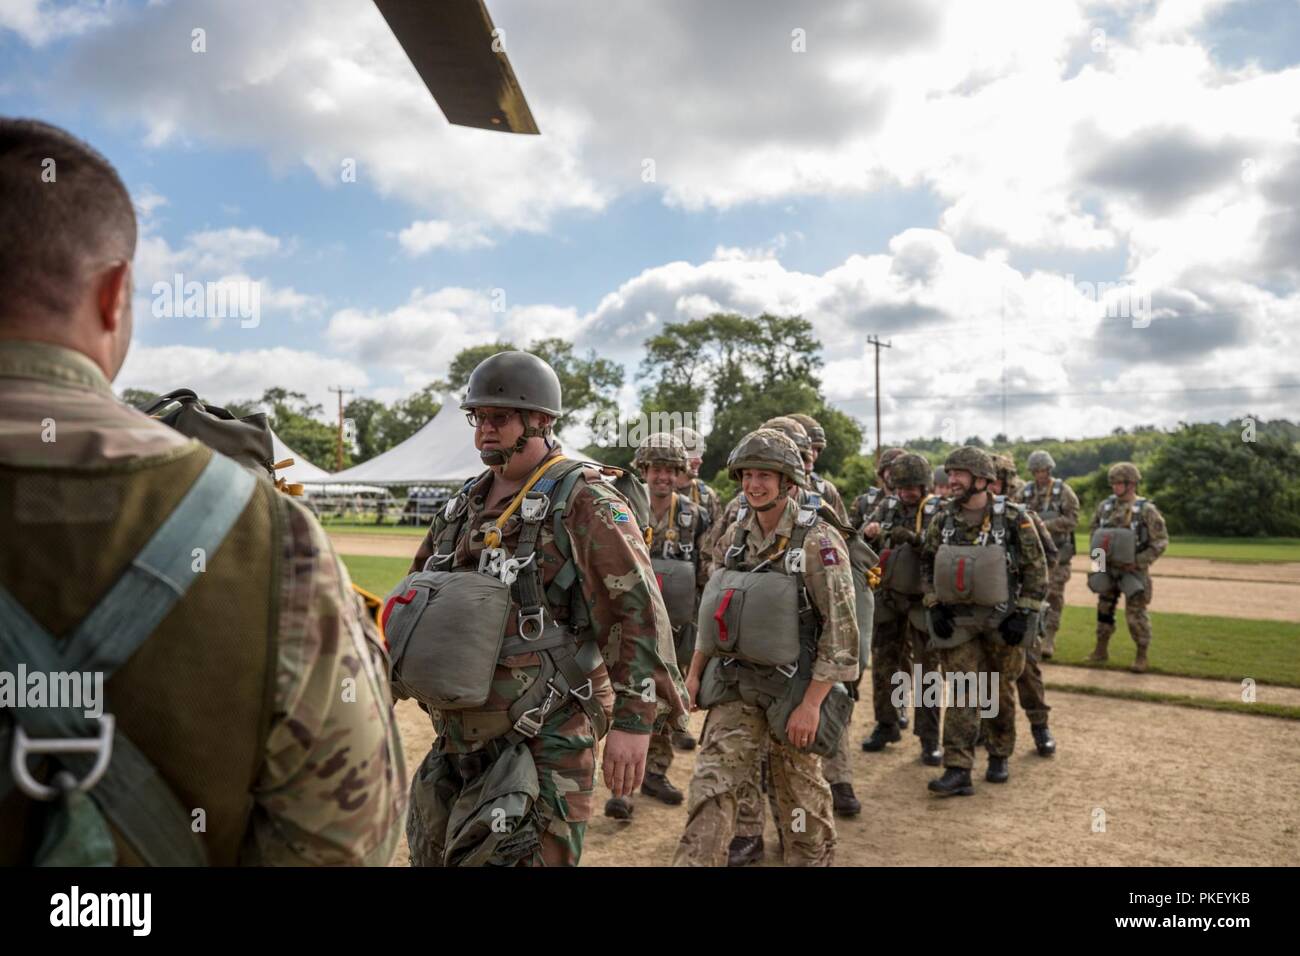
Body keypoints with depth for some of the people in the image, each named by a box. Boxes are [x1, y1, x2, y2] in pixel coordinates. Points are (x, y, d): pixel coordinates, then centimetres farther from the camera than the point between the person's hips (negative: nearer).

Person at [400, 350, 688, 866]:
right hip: (459, 736, 8)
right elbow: (417, 597, 23)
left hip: (542, 741, -8)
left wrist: (634, 720, -22)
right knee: (433, 855, 20)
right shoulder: (464, 504, 11)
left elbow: (636, 610, -18)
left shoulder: (583, 501, -12)